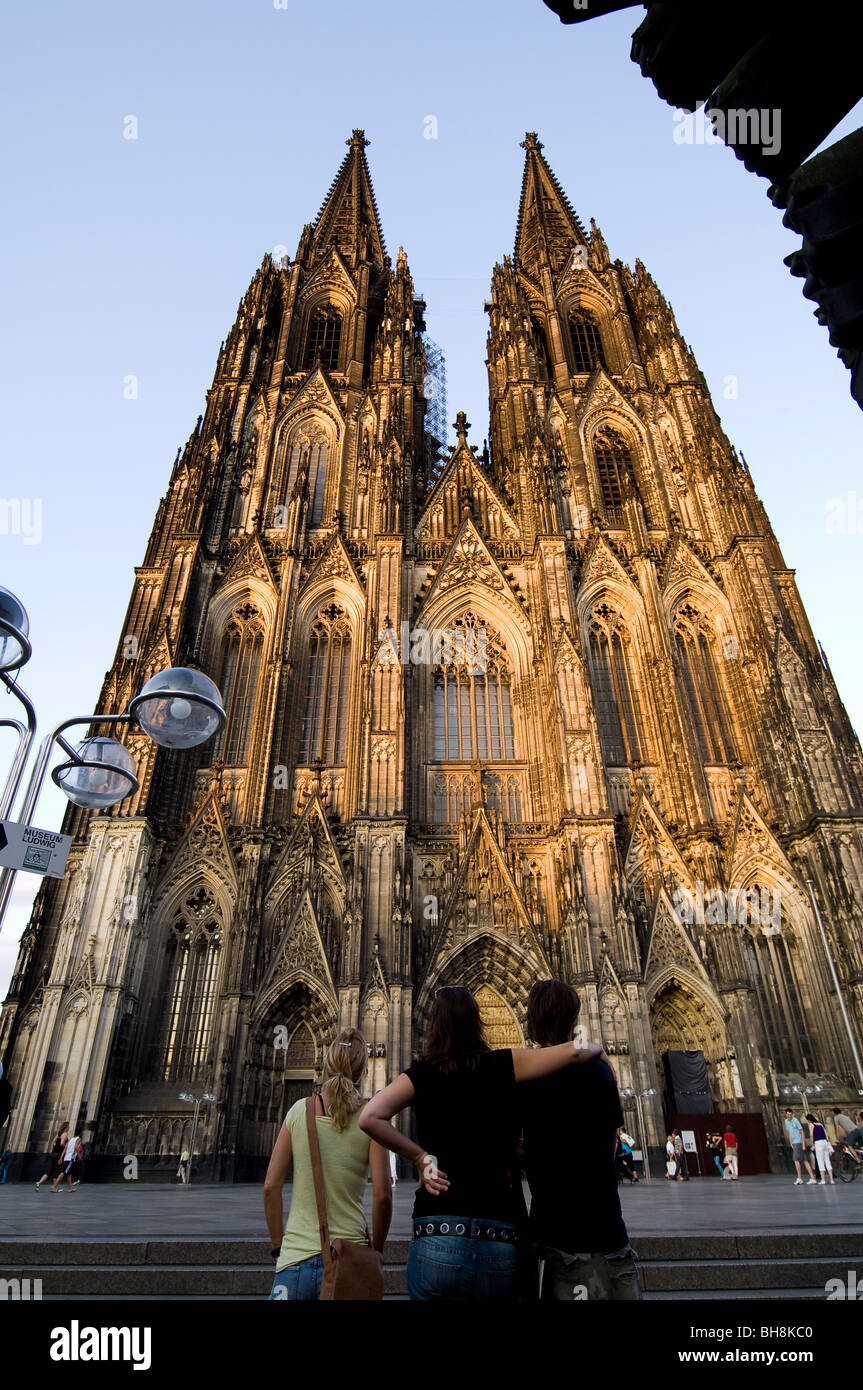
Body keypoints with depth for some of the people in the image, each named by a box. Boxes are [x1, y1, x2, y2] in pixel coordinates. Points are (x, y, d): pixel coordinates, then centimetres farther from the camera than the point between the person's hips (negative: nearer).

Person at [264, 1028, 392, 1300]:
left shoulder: (299, 1110, 1)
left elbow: (271, 1187, 3)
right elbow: (382, 1195, -5)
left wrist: (278, 1246, 15)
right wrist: (375, 1252, 10)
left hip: (296, 1257, 1)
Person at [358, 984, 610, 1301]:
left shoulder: (420, 1075, -1)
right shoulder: (503, 1066, 0)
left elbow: (370, 1118, -16)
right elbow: (574, 1051, -4)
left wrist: (420, 1156, -5)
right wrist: (597, 1050, 18)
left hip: (438, 1242, -1)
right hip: (502, 1247, 1)